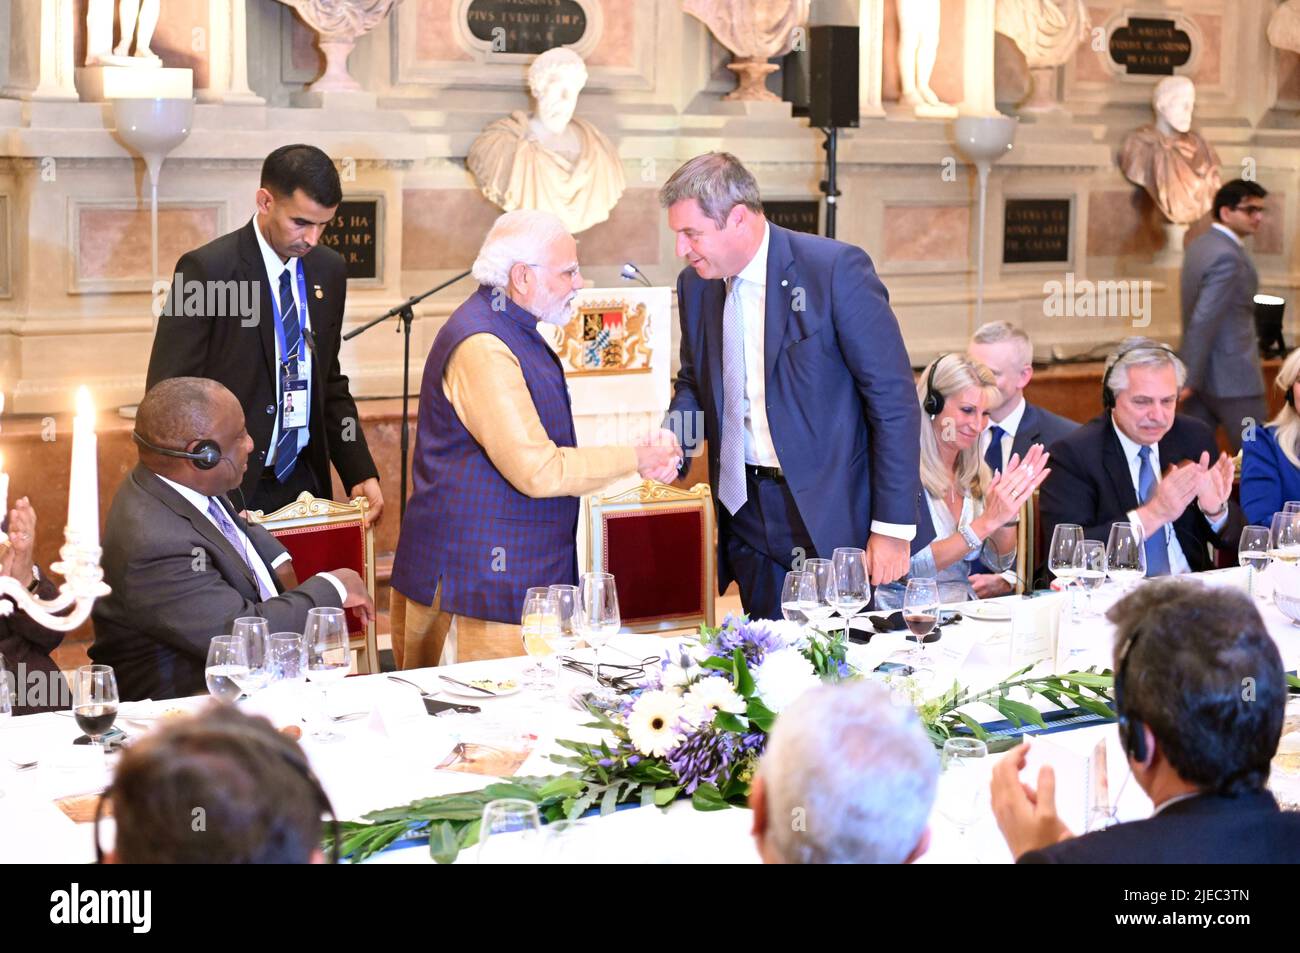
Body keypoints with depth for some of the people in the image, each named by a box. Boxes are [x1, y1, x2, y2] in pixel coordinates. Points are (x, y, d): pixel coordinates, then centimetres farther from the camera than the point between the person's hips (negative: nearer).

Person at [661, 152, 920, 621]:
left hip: (831, 516, -5)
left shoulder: (836, 269, -13)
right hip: (746, 515, 5)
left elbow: (894, 398, -12)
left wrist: (892, 527, -13)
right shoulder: (695, 285, 6)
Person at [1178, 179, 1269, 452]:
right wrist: (1190, 379, -21)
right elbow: (1203, 321, -24)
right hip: (1230, 376, -9)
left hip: (1201, 371, 9)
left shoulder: (1198, 245, 11)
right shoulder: (1228, 257, -19)